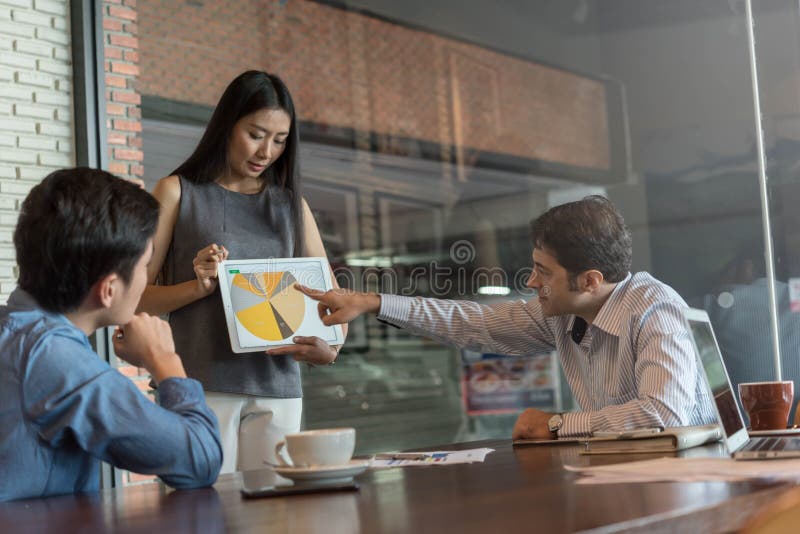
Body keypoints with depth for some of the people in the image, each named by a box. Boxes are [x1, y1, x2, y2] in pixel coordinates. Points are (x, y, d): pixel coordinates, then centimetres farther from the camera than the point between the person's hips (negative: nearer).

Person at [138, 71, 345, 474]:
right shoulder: (178, 192, 5)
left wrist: (328, 348, -6)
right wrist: (199, 286, -16)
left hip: (277, 386, 3)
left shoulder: (290, 203, 16)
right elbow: (134, 296, 1)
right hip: (203, 387, -3)